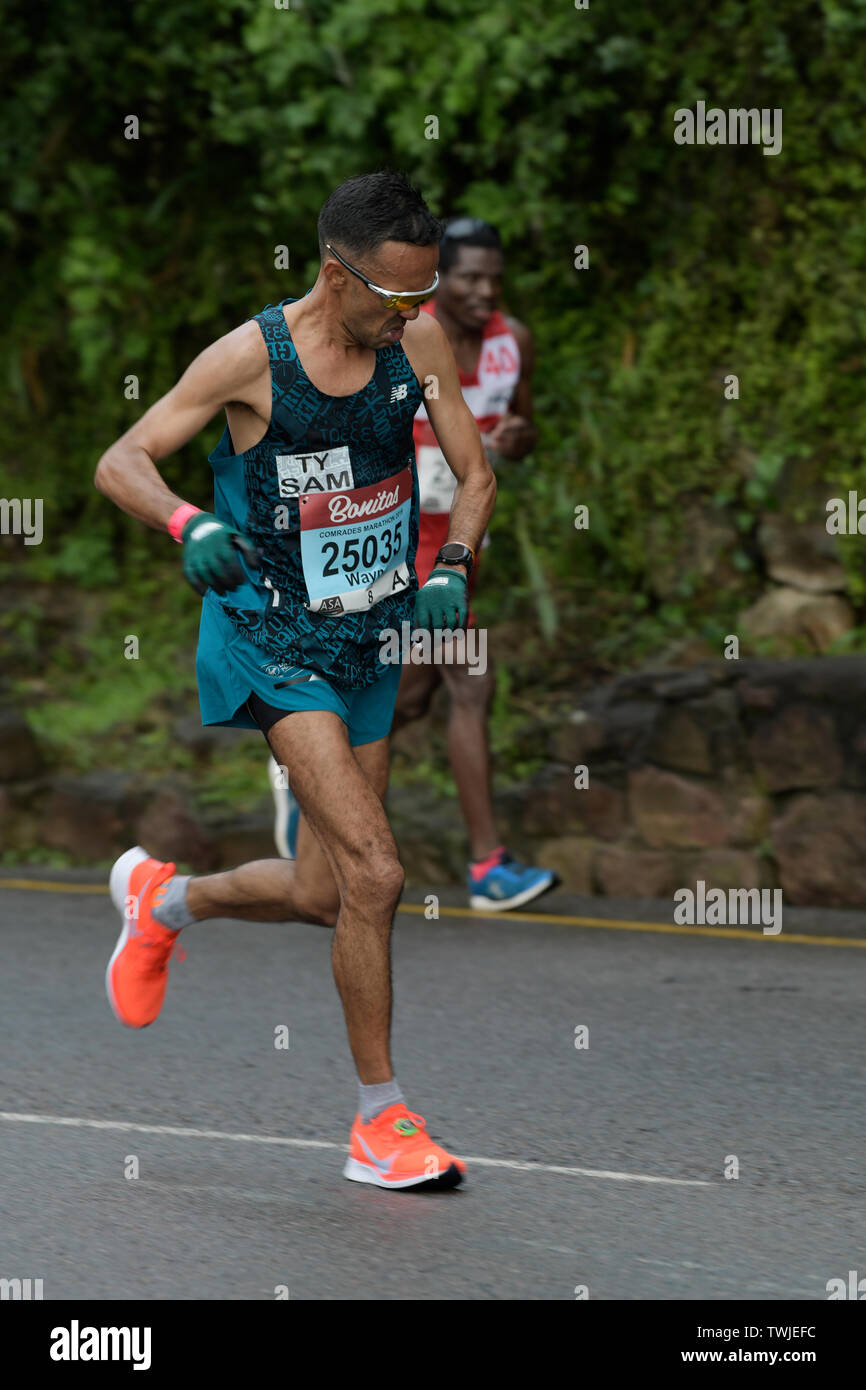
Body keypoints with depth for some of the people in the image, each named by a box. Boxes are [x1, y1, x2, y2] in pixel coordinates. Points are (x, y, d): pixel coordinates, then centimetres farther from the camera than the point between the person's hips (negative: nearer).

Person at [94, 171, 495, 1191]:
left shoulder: (417, 340, -3)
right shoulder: (251, 357, -16)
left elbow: (474, 473, 6)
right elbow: (119, 463, -12)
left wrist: (450, 571, -13)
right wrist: (188, 525, -33)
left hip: (371, 639, 6)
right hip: (271, 638, -6)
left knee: (323, 897, 12)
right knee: (374, 874, -18)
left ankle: (163, 898, 42)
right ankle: (380, 1122, -6)